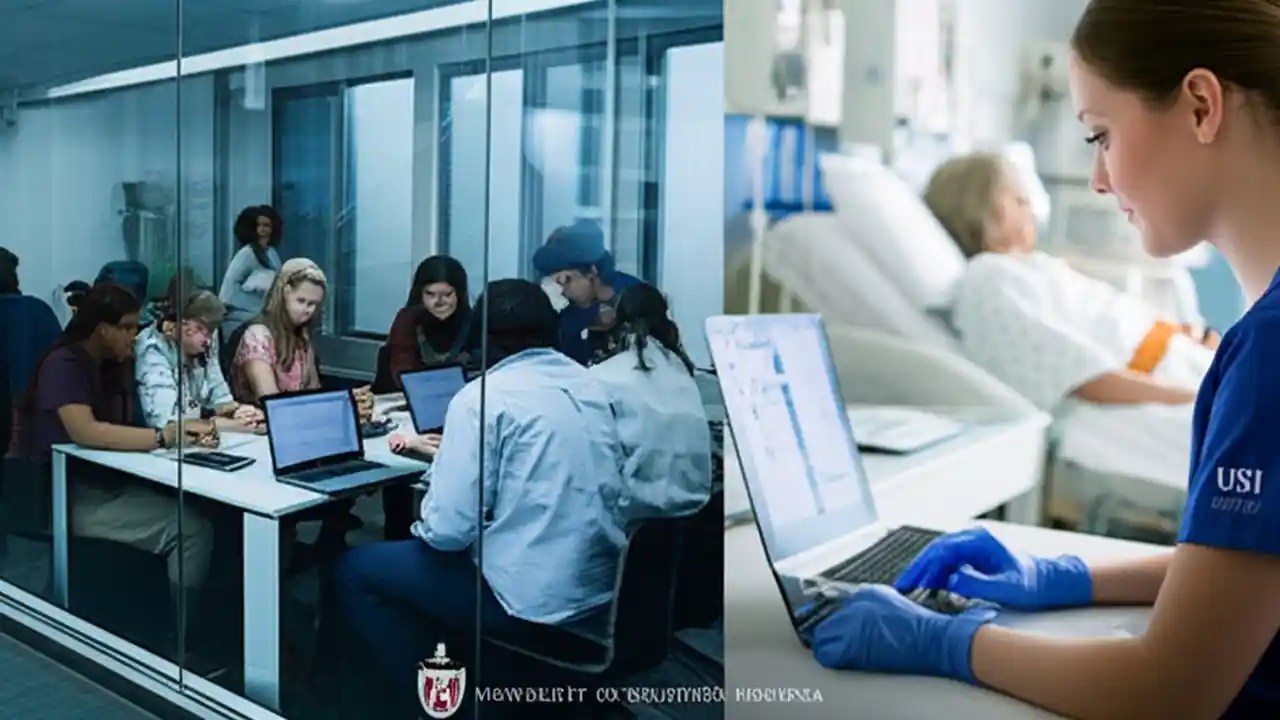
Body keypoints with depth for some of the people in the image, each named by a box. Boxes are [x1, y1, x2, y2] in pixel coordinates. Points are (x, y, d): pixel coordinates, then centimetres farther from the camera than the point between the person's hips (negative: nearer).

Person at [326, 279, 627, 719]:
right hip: (599, 585, 8)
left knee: (354, 571, 11)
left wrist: (424, 526, 7)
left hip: (529, 597, -8)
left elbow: (449, 530, -19)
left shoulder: (483, 397, -14)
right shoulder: (591, 386, 7)